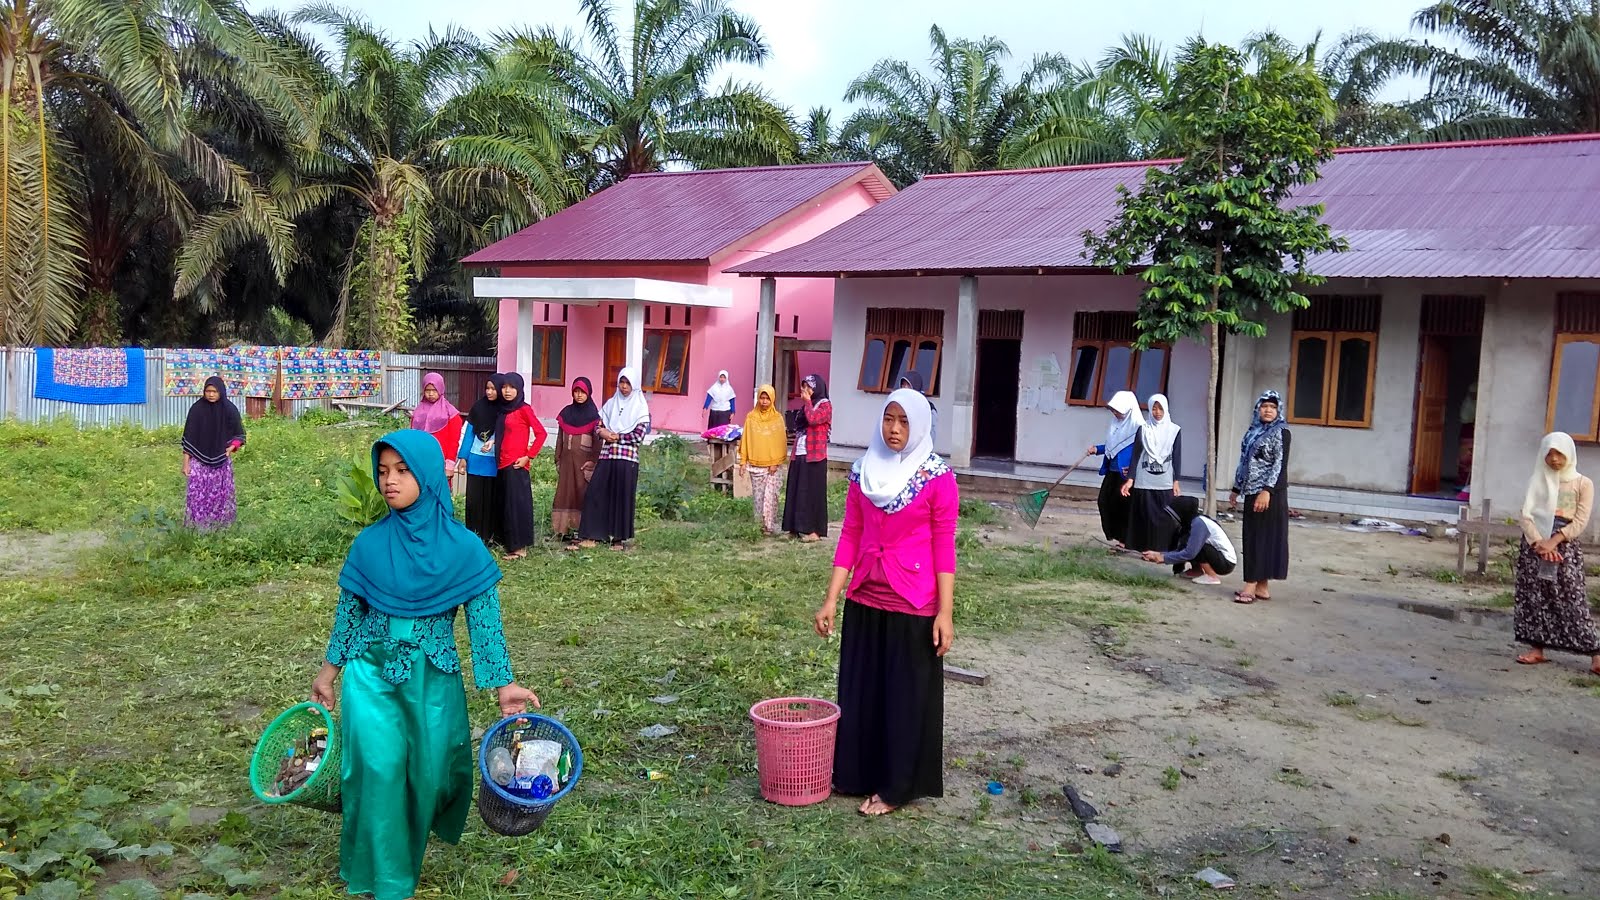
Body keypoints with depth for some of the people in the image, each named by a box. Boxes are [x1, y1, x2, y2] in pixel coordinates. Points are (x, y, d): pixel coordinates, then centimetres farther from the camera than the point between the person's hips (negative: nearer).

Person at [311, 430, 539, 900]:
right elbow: (348, 611, 7)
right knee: (379, 768, -7)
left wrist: (504, 684, -9)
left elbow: (484, 619, -7)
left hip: (432, 677, 0)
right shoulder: (370, 543, -4)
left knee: (429, 771, 7)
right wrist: (328, 674, 13)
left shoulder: (462, 547, -9)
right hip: (371, 672, 1)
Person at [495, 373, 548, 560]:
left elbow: (541, 433, -12)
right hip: (503, 464, 8)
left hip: (517, 464, -8)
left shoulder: (524, 409, -7)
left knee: (517, 503, -6)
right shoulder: (504, 410, 14)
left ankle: (519, 547, -2)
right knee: (505, 504, 11)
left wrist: (529, 456, -13)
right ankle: (508, 543, 18)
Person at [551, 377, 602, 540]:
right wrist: (558, 460, 8)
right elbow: (560, 437, 12)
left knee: (583, 493, -5)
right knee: (564, 493, 1)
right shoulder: (566, 412, 11)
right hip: (567, 458, 4)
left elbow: (597, 439, -4)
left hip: (584, 459, -4)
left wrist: (593, 461, -12)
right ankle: (563, 528, 3)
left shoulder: (594, 414, -1)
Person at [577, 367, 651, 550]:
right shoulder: (611, 403, 14)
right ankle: (593, 535, 5)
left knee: (623, 497, 0)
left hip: (627, 458, -4)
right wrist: (602, 432, -9)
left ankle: (619, 538, 10)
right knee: (596, 493, -2)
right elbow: (598, 426, 12)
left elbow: (639, 434, -8)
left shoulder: (640, 406, 0)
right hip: (607, 455, 4)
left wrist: (616, 436, -7)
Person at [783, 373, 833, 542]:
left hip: (814, 455, -8)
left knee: (812, 492, -6)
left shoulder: (825, 404, -5)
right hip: (800, 455, 8)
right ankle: (799, 526, 15)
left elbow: (813, 419, -22)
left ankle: (814, 529, -2)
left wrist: (807, 401, -9)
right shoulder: (806, 405, 18)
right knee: (797, 492, 9)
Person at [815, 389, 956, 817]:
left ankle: (895, 787, 21)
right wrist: (831, 599, 2)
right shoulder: (864, 471, 4)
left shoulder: (937, 478, -9)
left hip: (913, 606, -4)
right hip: (864, 600, 5)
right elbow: (850, 536, 6)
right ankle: (856, 774, 31)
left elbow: (944, 547, -8)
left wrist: (945, 611, -12)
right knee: (860, 691, 15)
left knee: (907, 696, 7)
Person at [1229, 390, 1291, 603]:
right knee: (1252, 538, 7)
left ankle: (1252, 586, -6)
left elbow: (1280, 465, -14)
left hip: (1270, 494, -7)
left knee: (1264, 537, -5)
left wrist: (1267, 490, -23)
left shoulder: (1281, 433, -5)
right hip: (1251, 492, 7)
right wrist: (1236, 489, 17)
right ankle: (1262, 587, 12)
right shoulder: (1253, 432, 15)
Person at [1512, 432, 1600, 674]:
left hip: (1565, 547, -3)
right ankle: (1537, 649, 8)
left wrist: (1554, 541, -16)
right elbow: (1526, 515, 2)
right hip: (1534, 544, 3)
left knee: (1572, 600, -7)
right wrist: (1538, 542, -14)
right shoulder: (1537, 481, 11)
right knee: (1534, 596, 2)